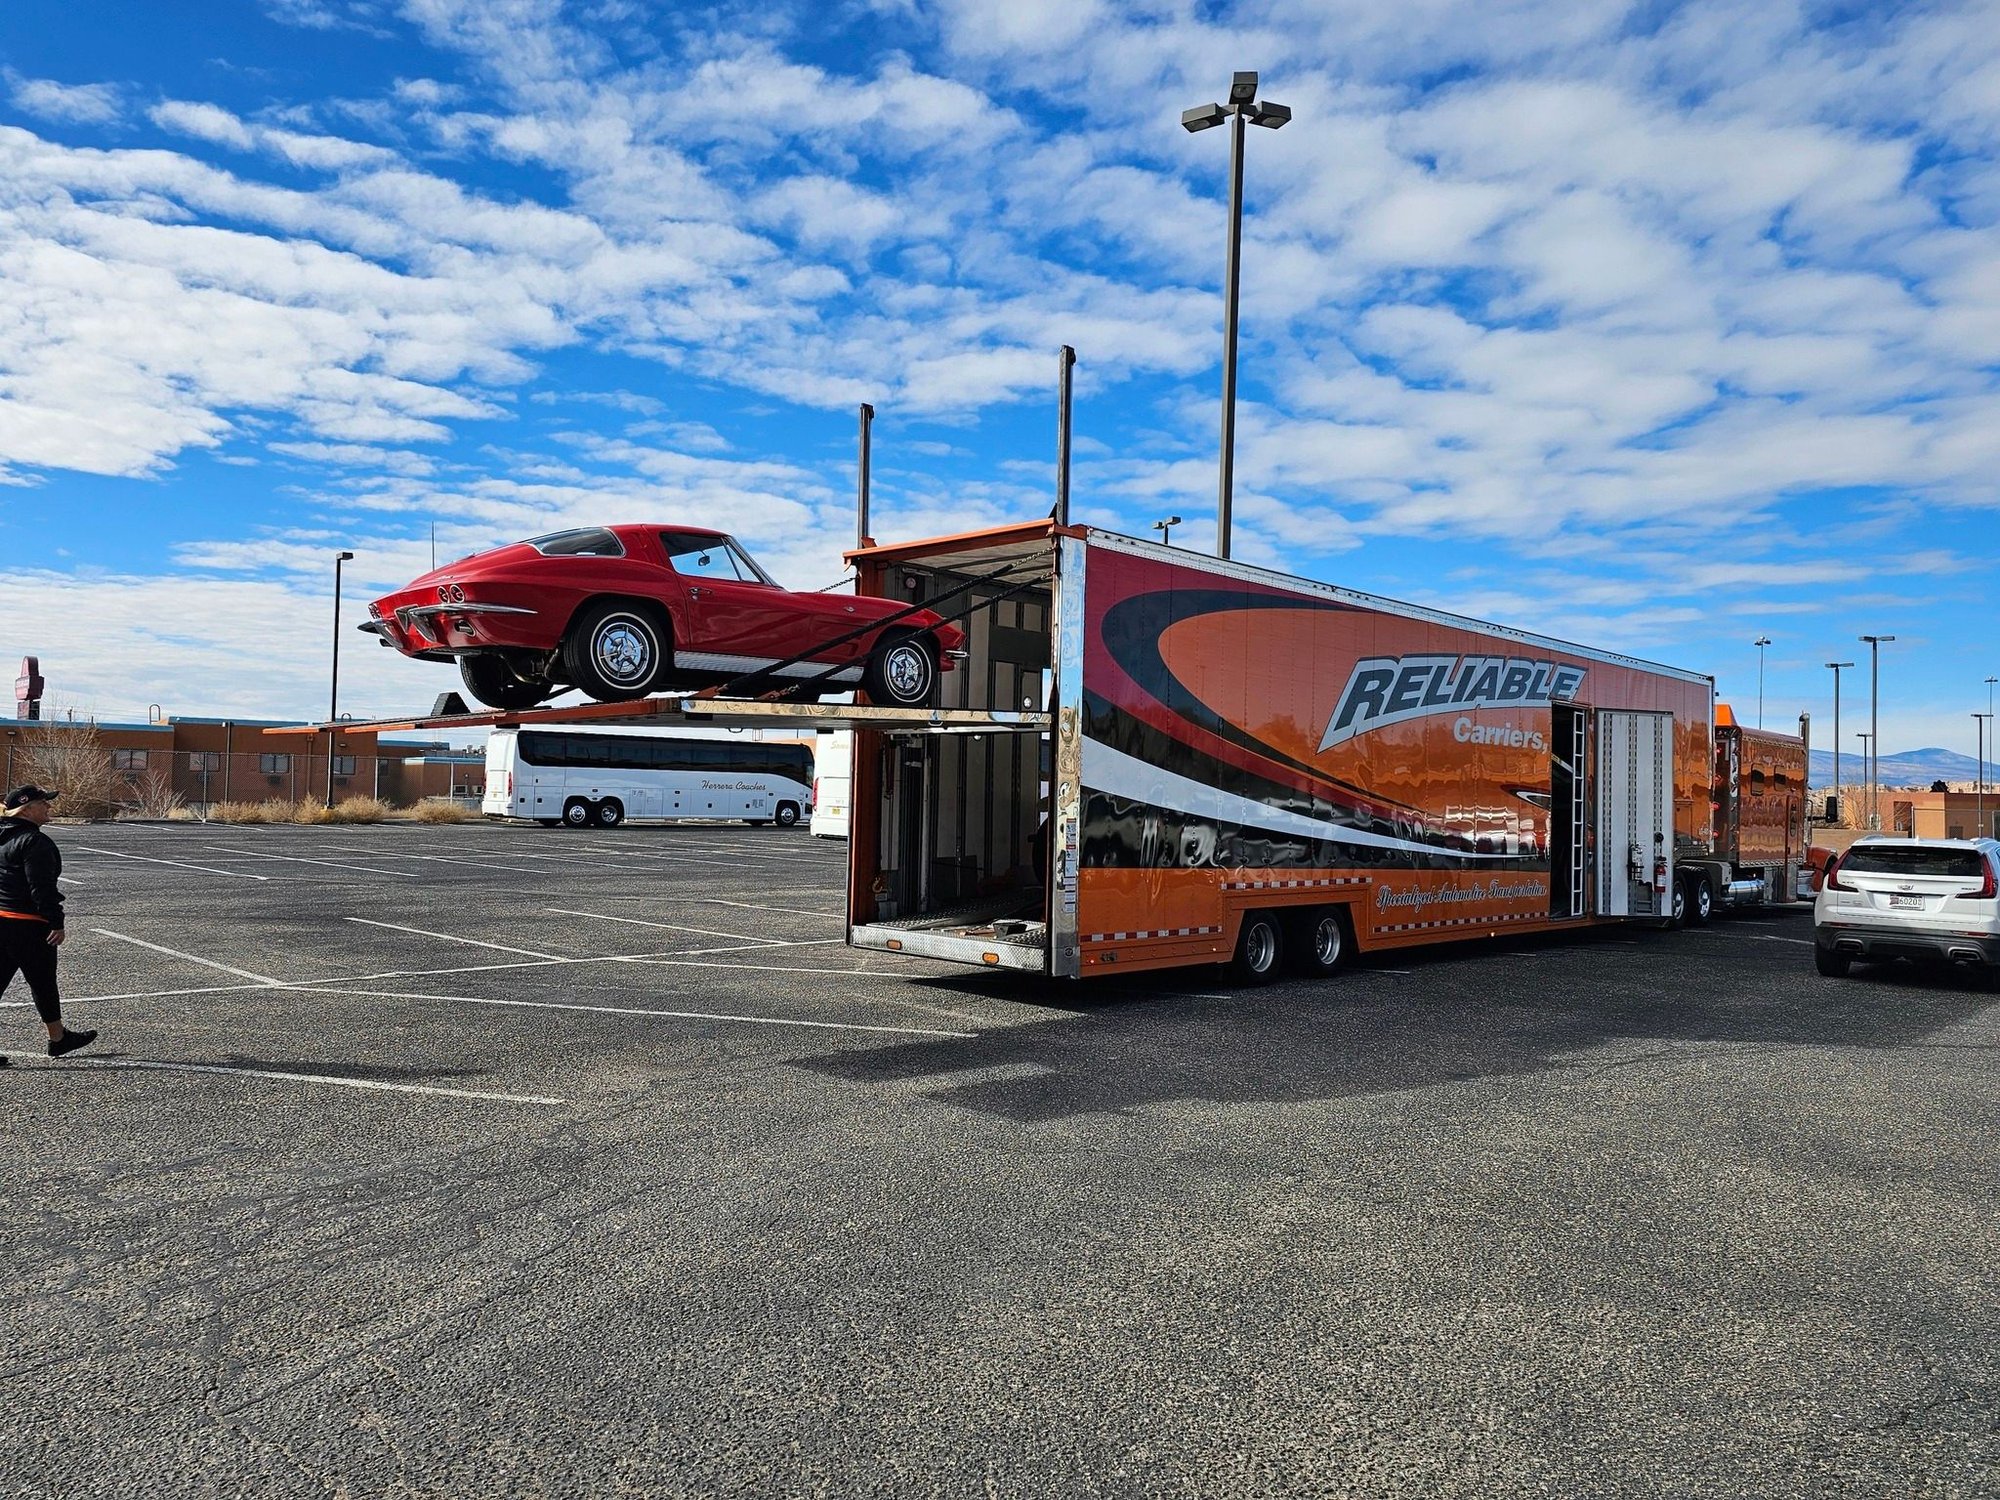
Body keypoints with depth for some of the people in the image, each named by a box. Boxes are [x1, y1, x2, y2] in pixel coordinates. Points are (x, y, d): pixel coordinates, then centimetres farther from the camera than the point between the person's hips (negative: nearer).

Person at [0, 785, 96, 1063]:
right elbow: (42, 888, -20)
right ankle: (58, 1038, 21)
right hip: (27, 925, -9)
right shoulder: (35, 842, -17)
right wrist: (57, 923, -18)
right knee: (43, 982, 6)